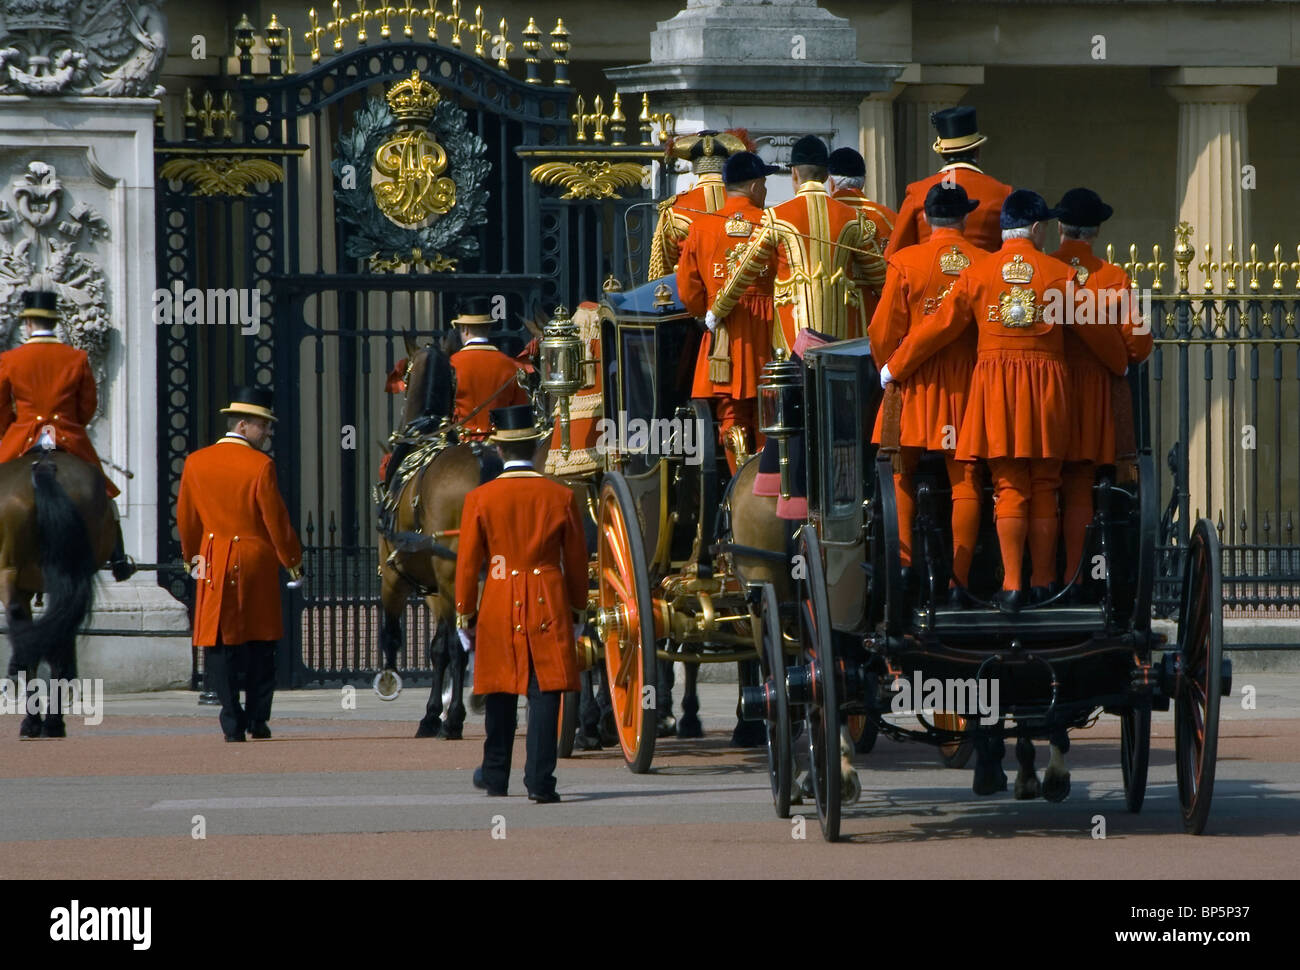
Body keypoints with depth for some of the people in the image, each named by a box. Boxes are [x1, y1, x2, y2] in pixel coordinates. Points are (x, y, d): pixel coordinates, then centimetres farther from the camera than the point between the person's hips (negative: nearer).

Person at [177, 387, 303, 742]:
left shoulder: (196, 463, 2)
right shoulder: (261, 465, -10)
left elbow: (186, 518, 10)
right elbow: (276, 521, -6)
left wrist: (192, 558, 25)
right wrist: (293, 563, 6)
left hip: (214, 563, 2)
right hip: (257, 563, -2)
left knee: (220, 645, 3)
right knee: (260, 645, 12)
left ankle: (233, 725, -4)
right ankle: (258, 720, 15)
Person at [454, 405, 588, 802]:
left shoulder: (479, 499, -4)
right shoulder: (561, 497, -1)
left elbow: (468, 563, -2)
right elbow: (576, 561, 6)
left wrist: (464, 617, 7)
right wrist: (577, 612, 17)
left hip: (499, 605, 1)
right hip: (549, 605, 0)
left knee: (500, 695, 14)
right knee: (544, 691, -2)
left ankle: (495, 776, 26)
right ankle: (539, 781, -10)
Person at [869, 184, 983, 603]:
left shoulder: (906, 262, -7)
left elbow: (884, 333, -5)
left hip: (918, 381, -1)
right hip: (969, 380, 1)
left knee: (901, 471, 13)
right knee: (965, 478, 3)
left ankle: (902, 562, 4)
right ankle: (960, 579, 0)